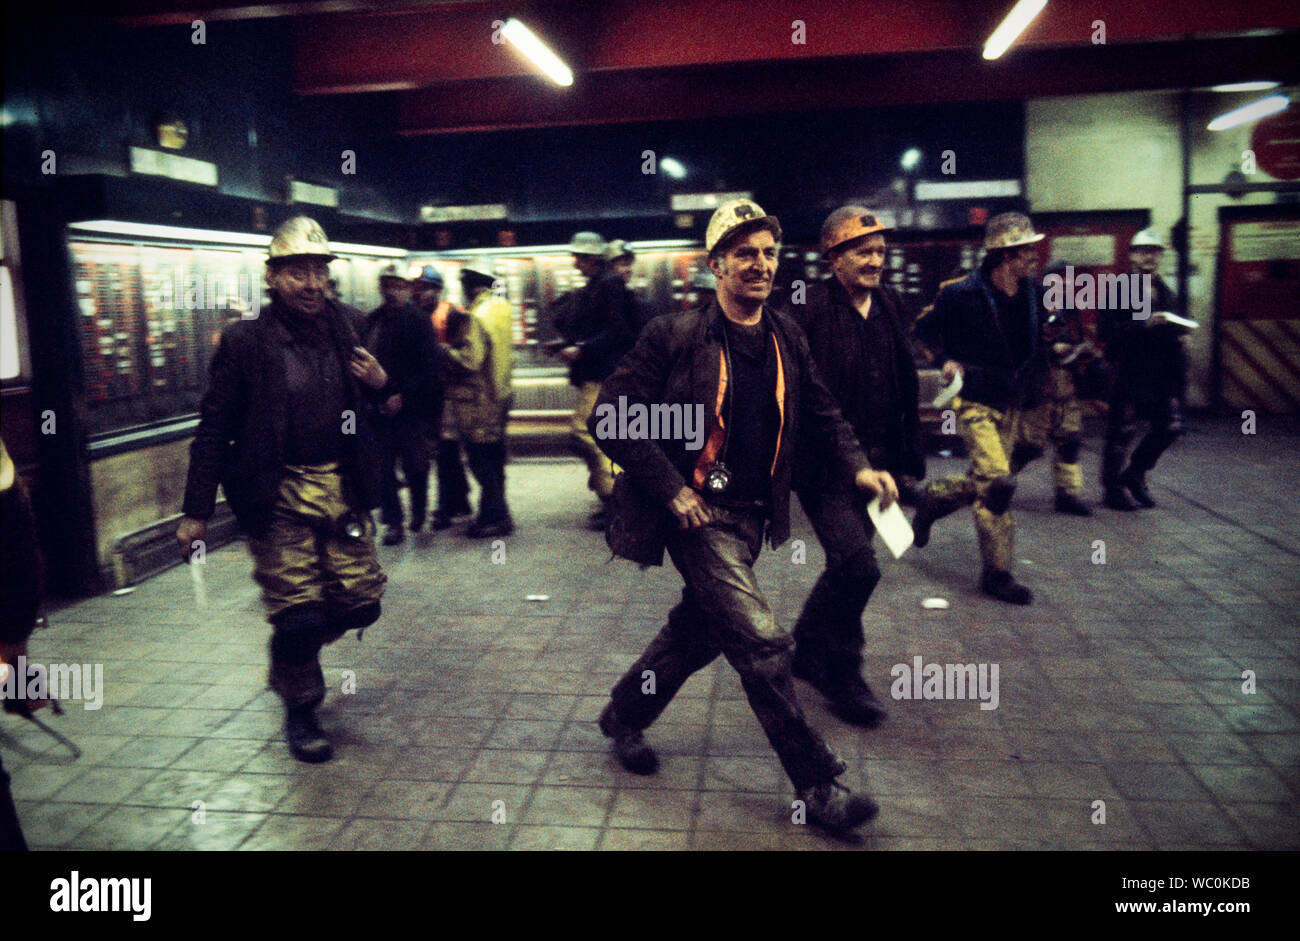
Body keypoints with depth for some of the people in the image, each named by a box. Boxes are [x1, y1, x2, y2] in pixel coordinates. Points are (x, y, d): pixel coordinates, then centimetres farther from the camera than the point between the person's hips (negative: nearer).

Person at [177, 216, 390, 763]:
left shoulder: (352, 328, 4)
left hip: (343, 489, 4)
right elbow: (215, 428, -5)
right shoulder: (245, 342, -7)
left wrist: (382, 384, -7)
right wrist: (197, 511, -6)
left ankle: (294, 653, 37)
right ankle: (300, 712, 25)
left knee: (361, 604, 6)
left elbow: (386, 404, 17)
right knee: (298, 611, -1)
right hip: (278, 496, -4)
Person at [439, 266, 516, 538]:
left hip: (477, 403, -9)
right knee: (494, 458, 16)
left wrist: (447, 350, -8)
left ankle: (496, 516, 0)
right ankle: (494, 513, 25)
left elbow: (470, 360, -21)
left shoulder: (477, 317, -18)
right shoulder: (501, 310, 10)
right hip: (499, 396, 10)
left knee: (480, 459, -3)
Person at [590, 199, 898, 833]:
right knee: (763, 645, -11)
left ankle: (623, 716, 44)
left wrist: (857, 467, -4)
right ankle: (817, 785, 4)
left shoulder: (787, 338, 5)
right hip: (699, 515, -7)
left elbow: (820, 413, 14)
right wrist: (672, 490, -16)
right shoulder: (675, 335, -12)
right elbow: (609, 418, -13)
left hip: (750, 516, 7)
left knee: (698, 631, 20)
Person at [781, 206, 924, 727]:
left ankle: (808, 651, 35)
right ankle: (841, 675, 8)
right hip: (824, 464, -7)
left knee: (847, 566, 14)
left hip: (873, 462, 7)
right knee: (858, 565, -13)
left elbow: (905, 385, 15)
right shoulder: (808, 308, -13)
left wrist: (907, 456, 15)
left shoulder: (889, 304, 9)